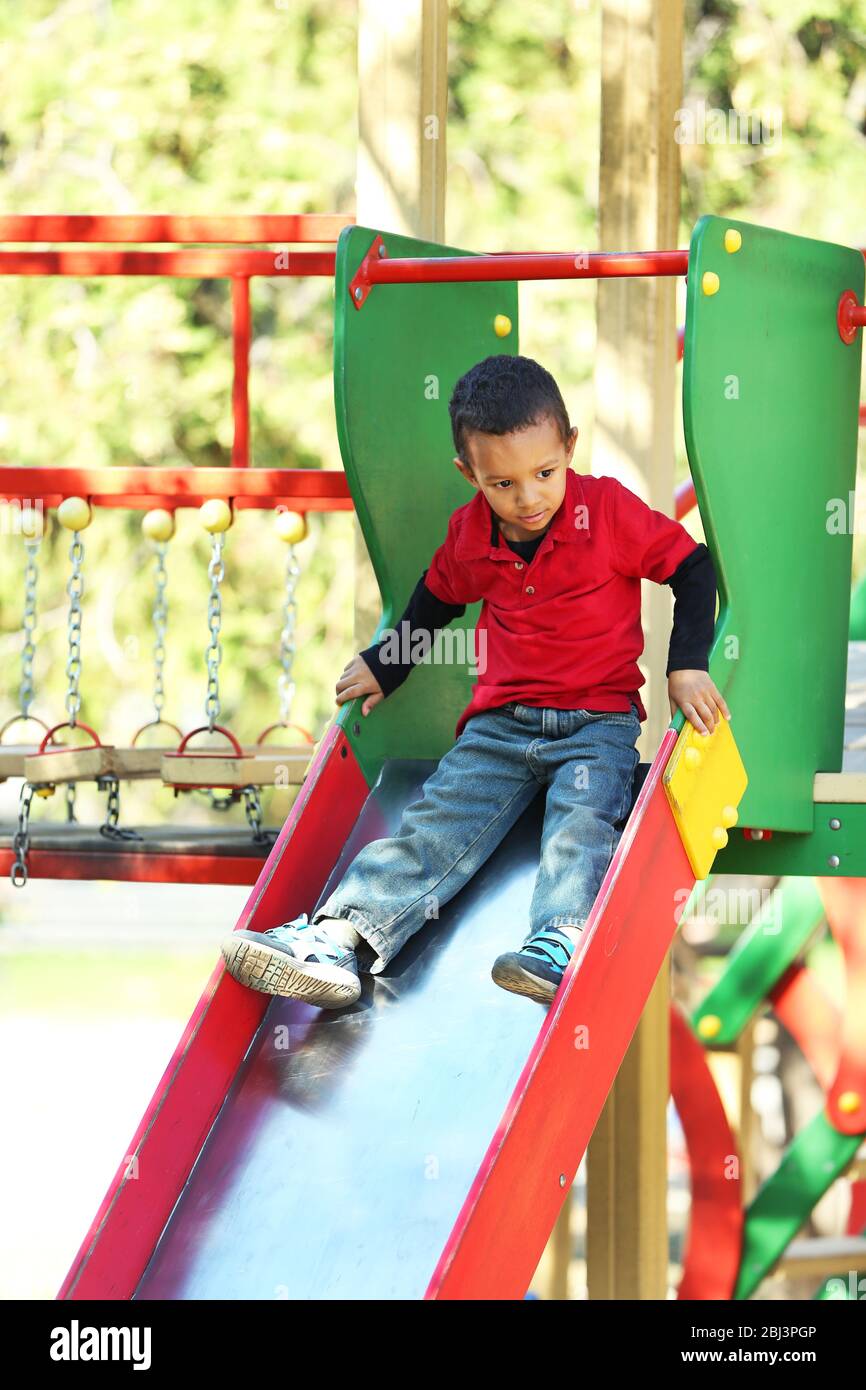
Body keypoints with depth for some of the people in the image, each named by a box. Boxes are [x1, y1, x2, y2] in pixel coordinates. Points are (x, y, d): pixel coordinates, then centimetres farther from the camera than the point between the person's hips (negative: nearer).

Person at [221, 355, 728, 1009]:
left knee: (581, 819, -32)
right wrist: (385, 665, 30)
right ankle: (337, 940, -33)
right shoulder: (470, 535, 5)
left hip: (598, 721, -3)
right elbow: (439, 595, 27)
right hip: (502, 722, 3)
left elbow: (693, 567, -2)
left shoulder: (609, 509, -7)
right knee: (435, 824, -15)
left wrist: (687, 666, -10)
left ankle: (559, 946, -55)